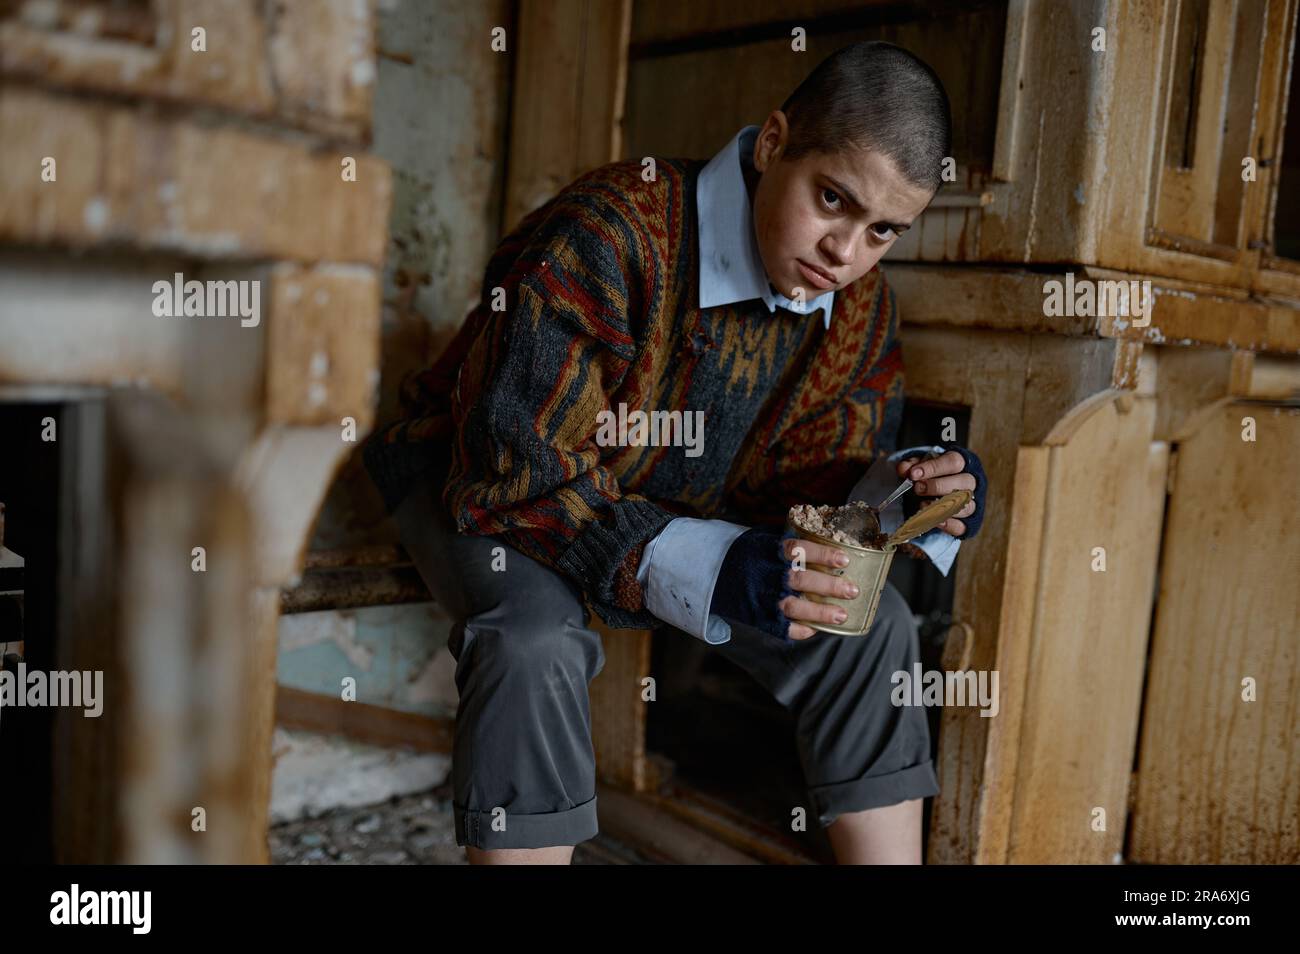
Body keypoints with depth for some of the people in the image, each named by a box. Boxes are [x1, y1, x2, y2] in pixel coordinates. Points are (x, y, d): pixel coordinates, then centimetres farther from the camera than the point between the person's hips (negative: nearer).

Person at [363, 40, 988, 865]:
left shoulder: (860, 309, -8)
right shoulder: (607, 237, -31)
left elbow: (794, 486, -3)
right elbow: (516, 474, -32)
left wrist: (896, 496, -26)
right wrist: (710, 570, -43)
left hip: (678, 510, 6)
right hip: (487, 489, -5)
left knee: (873, 622, -9)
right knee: (535, 641, -36)